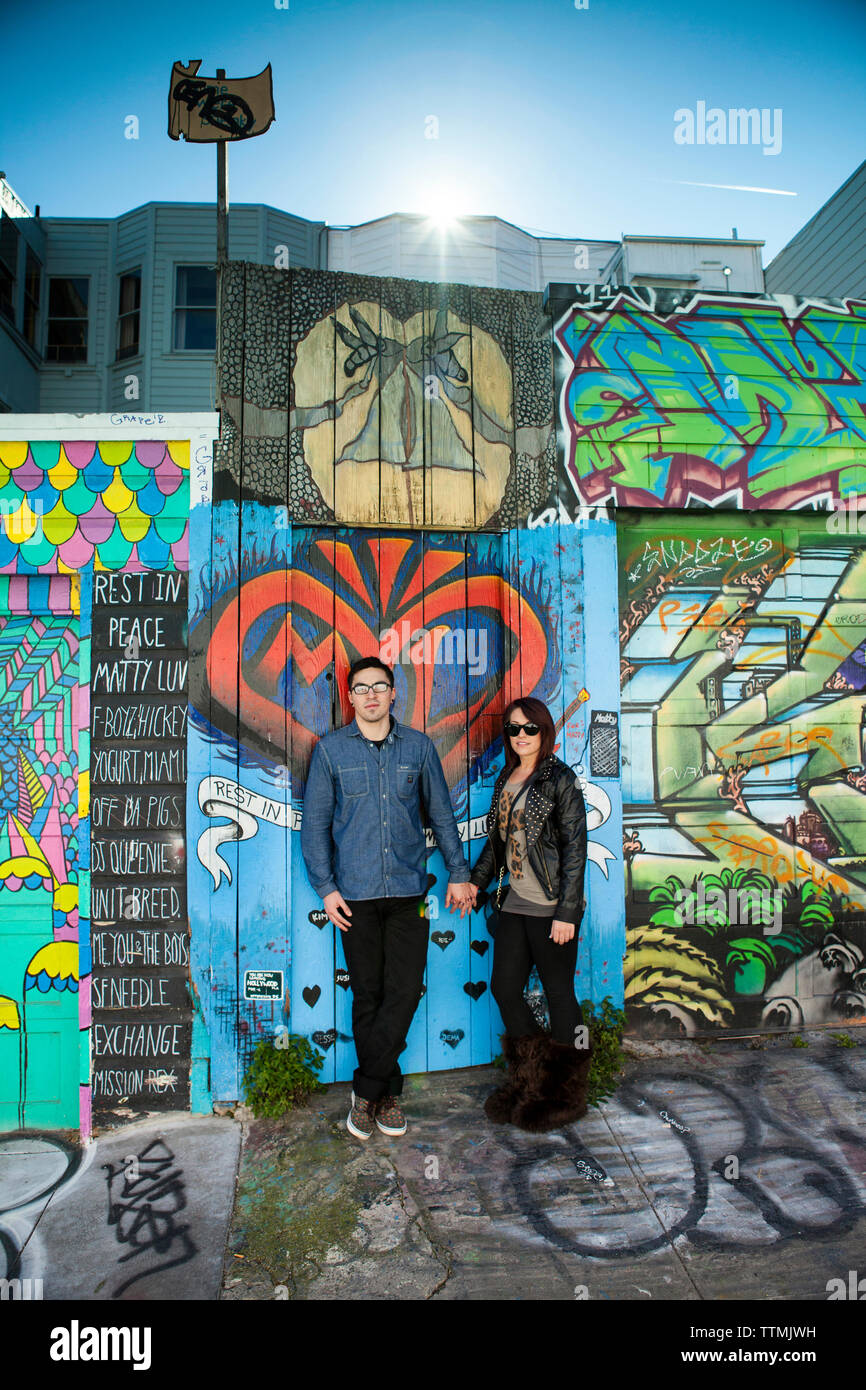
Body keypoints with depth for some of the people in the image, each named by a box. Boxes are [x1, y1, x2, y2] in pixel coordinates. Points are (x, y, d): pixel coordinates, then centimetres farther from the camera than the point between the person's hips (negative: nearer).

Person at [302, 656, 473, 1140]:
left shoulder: (419, 747, 6)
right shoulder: (331, 749, 2)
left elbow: (442, 813, 12)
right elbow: (315, 823, 4)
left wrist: (459, 872, 10)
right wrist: (325, 887, -1)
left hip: (409, 890, 1)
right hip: (355, 892, -1)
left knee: (405, 991, -3)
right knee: (368, 995, 7)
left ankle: (367, 1089, 14)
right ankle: (388, 1091, 23)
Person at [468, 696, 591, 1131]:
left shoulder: (559, 779, -10)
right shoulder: (506, 778, 11)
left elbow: (575, 848, -13)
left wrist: (566, 913, -16)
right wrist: (475, 881, 13)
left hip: (550, 908, -7)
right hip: (515, 903, 7)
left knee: (559, 993, 4)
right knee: (504, 986, 10)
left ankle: (566, 1096, 22)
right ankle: (530, 1082, 30)